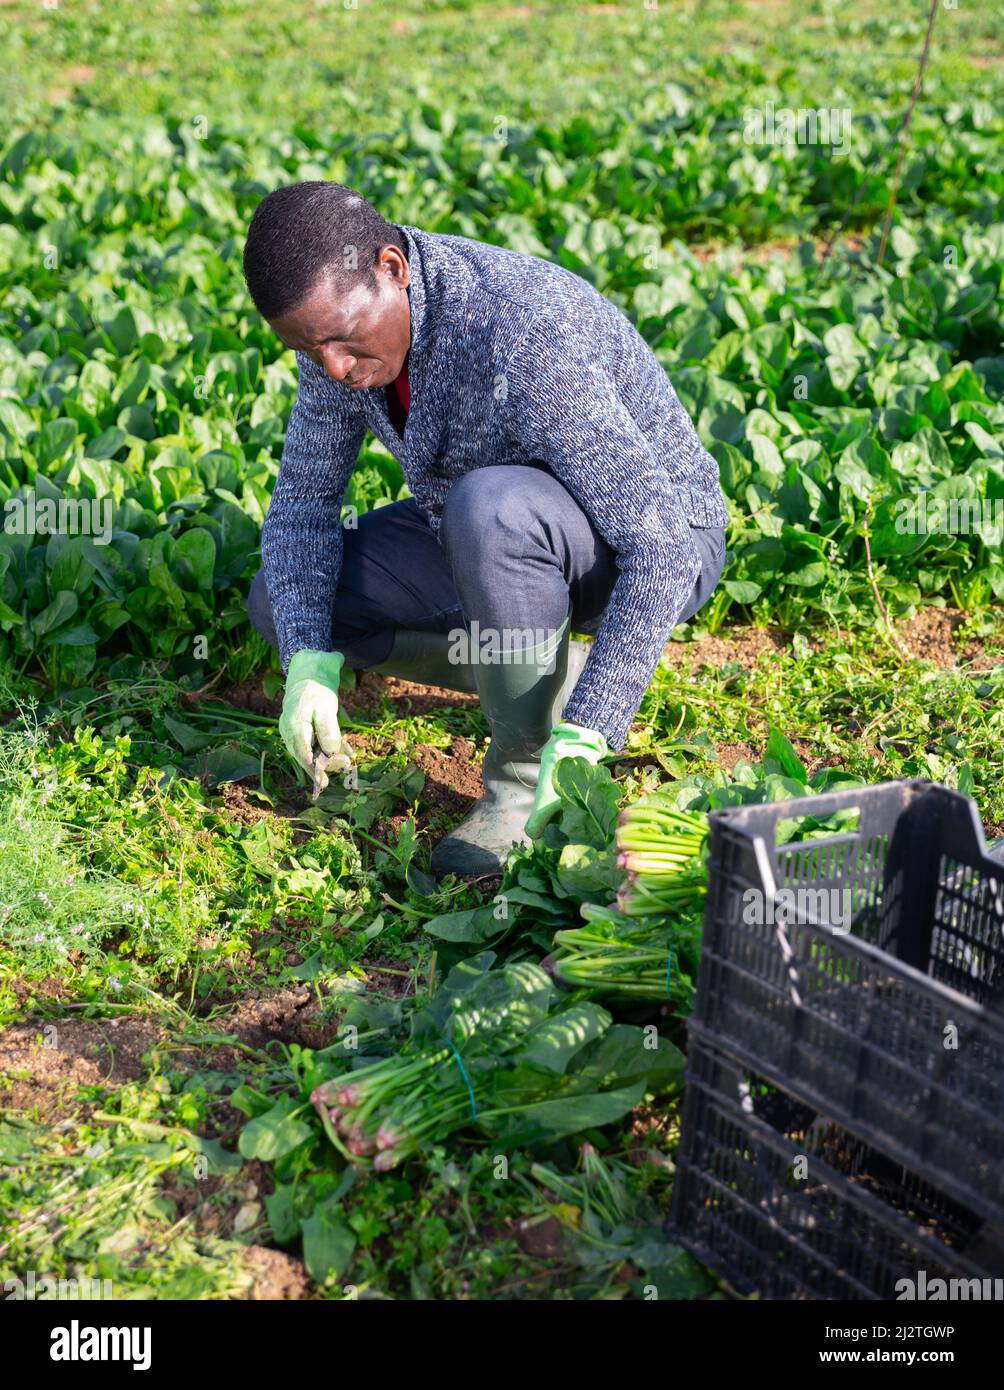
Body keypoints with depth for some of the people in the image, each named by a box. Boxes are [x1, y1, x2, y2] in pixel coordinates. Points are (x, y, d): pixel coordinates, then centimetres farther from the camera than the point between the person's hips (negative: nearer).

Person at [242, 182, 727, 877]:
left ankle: (527, 770, -15)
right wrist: (309, 664, -20)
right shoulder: (340, 307, -12)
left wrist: (582, 740, -41)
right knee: (281, 601, 1)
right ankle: (555, 673, 5)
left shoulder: (524, 342, -36)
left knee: (490, 507, -39)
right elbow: (305, 493, -4)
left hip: (653, 540, -7)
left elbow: (663, 547, -36)